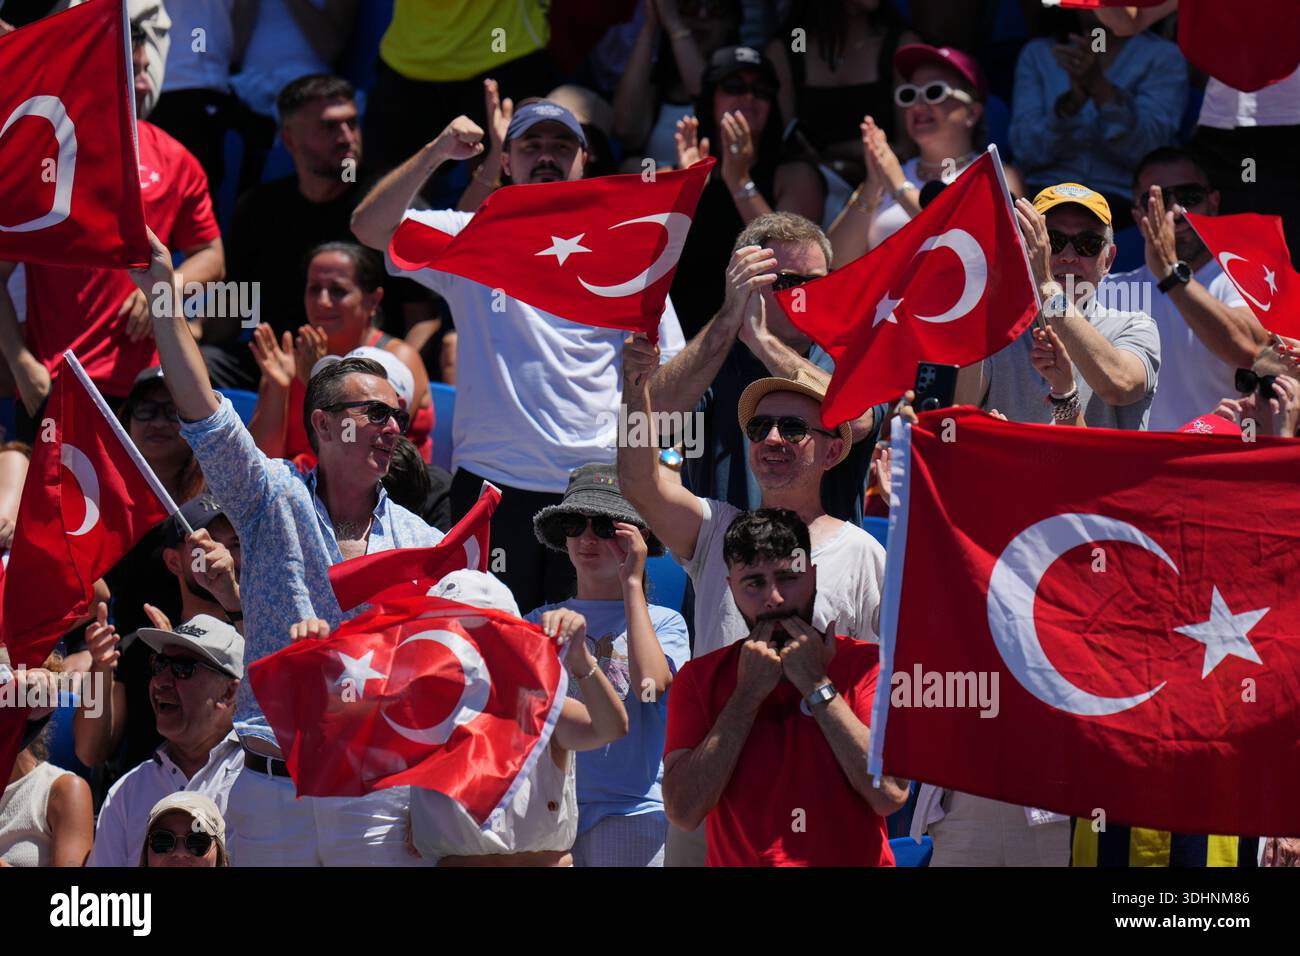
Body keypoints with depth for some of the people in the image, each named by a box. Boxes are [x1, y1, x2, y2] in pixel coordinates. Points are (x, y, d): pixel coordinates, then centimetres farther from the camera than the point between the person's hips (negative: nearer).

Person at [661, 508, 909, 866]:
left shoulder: (866, 663, 4)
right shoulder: (699, 678, 8)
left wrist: (817, 685, -5)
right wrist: (748, 693, -4)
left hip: (856, 862, 0)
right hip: (738, 862, 0)